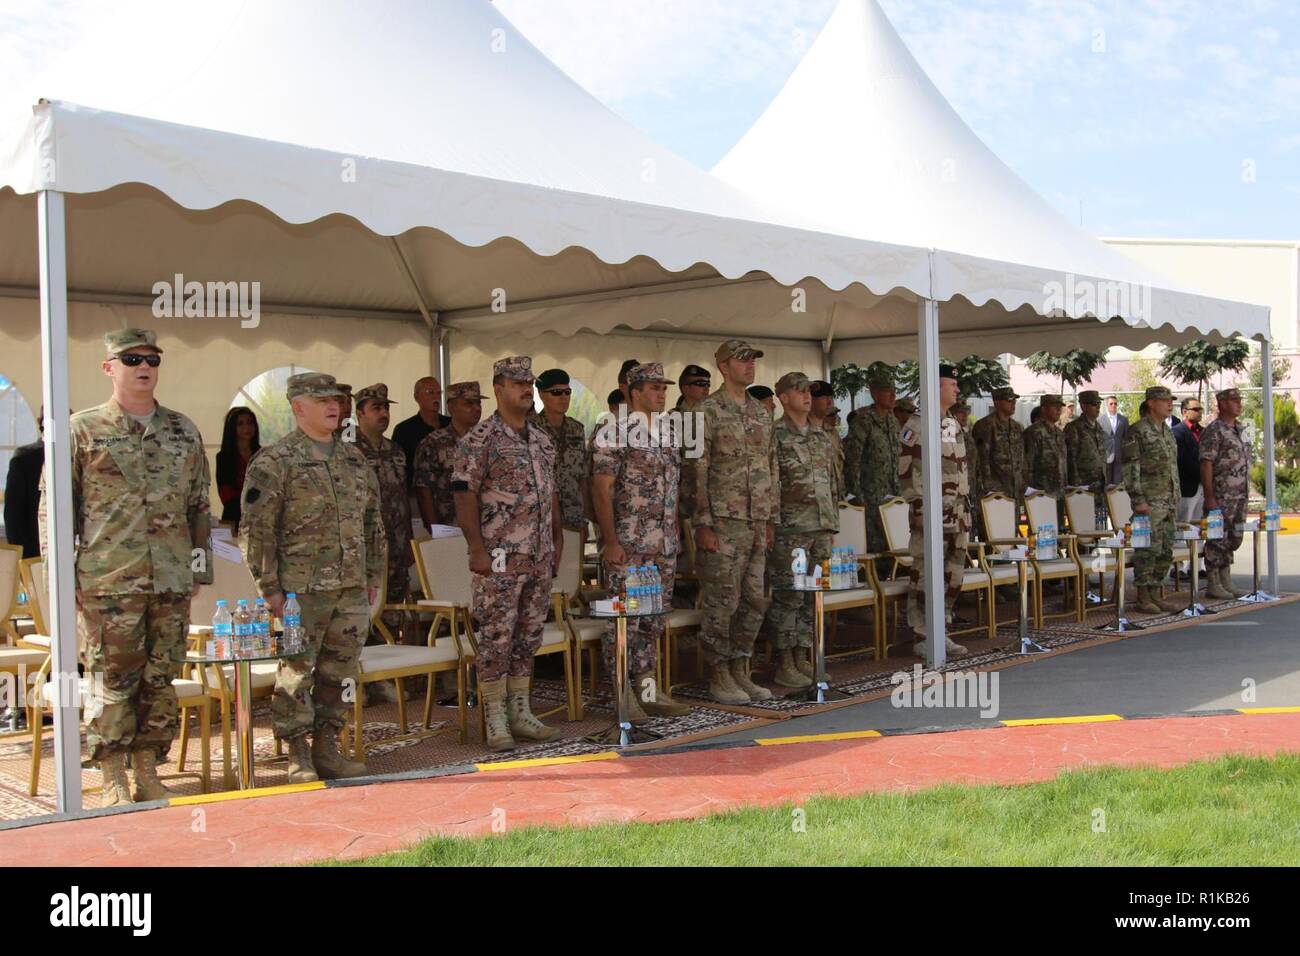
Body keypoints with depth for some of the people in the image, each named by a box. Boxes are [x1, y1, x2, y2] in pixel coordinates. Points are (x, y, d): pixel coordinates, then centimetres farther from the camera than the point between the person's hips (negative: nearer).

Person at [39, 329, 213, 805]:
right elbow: (54, 503, 1)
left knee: (161, 680, 7)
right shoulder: (83, 429, 2)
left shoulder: (183, 431, 12)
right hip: (107, 581, -3)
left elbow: (199, 505, 16)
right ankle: (114, 783, 11)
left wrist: (200, 566, 12)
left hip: (171, 581, 3)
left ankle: (148, 775, 18)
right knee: (113, 680, 1)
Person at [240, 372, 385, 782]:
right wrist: (269, 587, -12)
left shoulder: (354, 457, 15)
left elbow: (373, 521, 21)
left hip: (352, 589, 6)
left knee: (339, 672, 10)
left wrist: (374, 575, 17)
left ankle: (327, 748, 21)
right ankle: (299, 757, 8)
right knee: (296, 673, -1)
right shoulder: (275, 461, -6)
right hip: (301, 590, -6)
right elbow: (255, 529, -9)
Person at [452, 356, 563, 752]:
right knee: (496, 637, -3)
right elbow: (464, 494, -12)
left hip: (540, 557, 7)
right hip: (499, 557, -7)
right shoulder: (480, 439, -8)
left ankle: (521, 713, 20)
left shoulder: (542, 440, 14)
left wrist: (557, 541, 15)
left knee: (528, 636, 11)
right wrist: (478, 549, -17)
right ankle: (496, 721, 5)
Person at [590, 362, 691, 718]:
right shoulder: (615, 434, -8)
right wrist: (610, 541, -17)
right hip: (628, 544, -7)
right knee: (625, 619, -3)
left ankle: (648, 688, 19)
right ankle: (623, 694, 3)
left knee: (654, 619, 11)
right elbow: (601, 489, -12)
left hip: (664, 545, 8)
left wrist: (676, 537, 15)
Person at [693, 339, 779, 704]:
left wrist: (771, 519, 14)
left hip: (757, 523, 7)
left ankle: (739, 670, 20)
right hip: (723, 523, -7)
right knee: (721, 602, -2)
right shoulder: (707, 411, -7)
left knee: (754, 600, 9)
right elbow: (697, 471, -11)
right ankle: (718, 677, 8)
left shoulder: (761, 413, 15)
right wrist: (703, 524, -15)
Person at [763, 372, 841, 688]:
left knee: (813, 597, 8)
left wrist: (833, 521, 16)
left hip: (822, 527, 7)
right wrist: (771, 523, -13)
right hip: (790, 529, -7)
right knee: (788, 597, -5)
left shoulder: (822, 437, 16)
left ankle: (803, 659, 16)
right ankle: (784, 665, 2)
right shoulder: (774, 436, -5)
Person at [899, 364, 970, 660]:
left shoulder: (954, 425, 16)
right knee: (925, 577, -6)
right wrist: (918, 509, -16)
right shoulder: (917, 425, -9)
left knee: (953, 577, 10)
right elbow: (908, 471, -12)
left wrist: (967, 508, 18)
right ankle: (922, 638, 1)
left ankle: (940, 633, 20)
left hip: (957, 512, 8)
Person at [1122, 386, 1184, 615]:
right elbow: (1130, 469, -14)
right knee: (1148, 550, -6)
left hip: (1169, 502, 8)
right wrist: (1139, 500, -19)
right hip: (1150, 502, -8)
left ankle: (1155, 595, 18)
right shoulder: (1137, 432, -10)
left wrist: (1176, 499, 18)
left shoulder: (1167, 431, 16)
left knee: (1166, 551, 10)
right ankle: (1143, 598, 1)